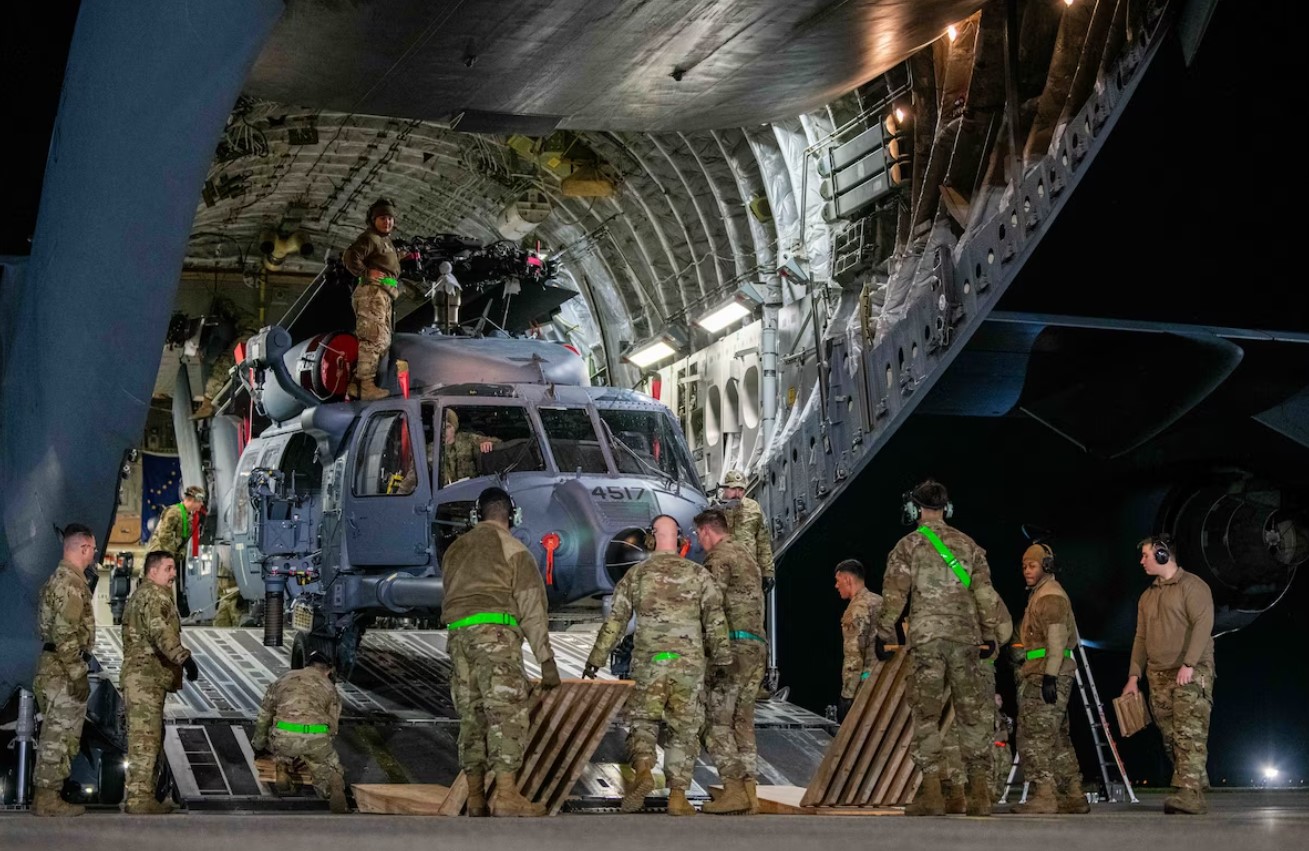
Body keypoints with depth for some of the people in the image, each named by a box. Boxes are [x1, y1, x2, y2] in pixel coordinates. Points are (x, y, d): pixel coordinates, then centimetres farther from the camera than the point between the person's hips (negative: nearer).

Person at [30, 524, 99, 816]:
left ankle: (46, 795, 18)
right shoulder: (70, 583, -16)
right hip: (64, 672, -10)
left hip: (56, 668, 10)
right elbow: (65, 634, -23)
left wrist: (85, 658, 27)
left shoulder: (60, 579, 16)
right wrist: (78, 674, -22)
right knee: (59, 737, -6)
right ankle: (48, 798, -3)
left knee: (57, 736, 14)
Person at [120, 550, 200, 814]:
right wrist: (184, 657, -36)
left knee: (150, 737, 16)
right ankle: (139, 799, -9)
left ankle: (137, 794, 21)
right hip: (146, 678, -11)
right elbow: (160, 632, -29)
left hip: (143, 678, 11)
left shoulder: (139, 595, 22)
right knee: (145, 739, -9)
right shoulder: (155, 596, -13)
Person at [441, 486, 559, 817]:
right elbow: (532, 607, -2)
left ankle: (476, 798, 7)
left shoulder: (456, 549, 22)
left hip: (458, 633, 6)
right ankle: (506, 796, -21)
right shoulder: (512, 548, 3)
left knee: (471, 715, 9)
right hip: (495, 631, -6)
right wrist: (547, 660, -2)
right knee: (507, 711, -10)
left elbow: (451, 597, 18)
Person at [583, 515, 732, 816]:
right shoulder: (698, 574, 5)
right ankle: (677, 795, 3)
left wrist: (596, 659, 14)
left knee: (642, 720, 10)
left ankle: (642, 769, -18)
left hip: (648, 662, 0)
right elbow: (715, 620, -2)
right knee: (684, 729, 7)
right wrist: (723, 659, 2)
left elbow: (614, 621, 7)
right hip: (689, 663, 0)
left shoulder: (636, 574, 6)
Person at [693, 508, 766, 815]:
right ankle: (749, 792, 6)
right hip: (757, 647, 9)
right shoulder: (747, 556, 23)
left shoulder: (718, 557, -6)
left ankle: (733, 790, -12)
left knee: (718, 720, -6)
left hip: (732, 646, -9)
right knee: (743, 721, 10)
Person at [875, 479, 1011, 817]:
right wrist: (996, 634, 15)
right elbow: (985, 593, 8)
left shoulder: (909, 546, 1)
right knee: (972, 713, 7)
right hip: (965, 637, 3)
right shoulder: (968, 544, 11)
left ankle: (931, 792, -7)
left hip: (926, 638, -3)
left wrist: (884, 634, 9)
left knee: (926, 715, -1)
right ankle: (979, 793, 6)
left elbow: (894, 595, -2)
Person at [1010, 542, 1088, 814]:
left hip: (1046, 676, -11)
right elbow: (1071, 637, 26)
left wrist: (1049, 676, -23)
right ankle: (1073, 796, 15)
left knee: (1036, 736, -12)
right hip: (1044, 676, 11)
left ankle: (1044, 796, -14)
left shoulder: (1050, 595, -10)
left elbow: (1056, 638, -18)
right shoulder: (1040, 593, 22)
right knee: (1058, 738, 12)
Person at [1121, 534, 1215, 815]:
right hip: (1159, 676, 7)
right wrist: (1134, 677, 14)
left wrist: (1188, 665, -23)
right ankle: (1193, 796, 4)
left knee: (1190, 734, -15)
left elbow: (1202, 625, -14)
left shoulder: (1192, 586, -3)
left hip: (1191, 674, -7)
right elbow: (1141, 638, 21)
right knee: (1171, 738, 2)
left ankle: (1190, 794, -22)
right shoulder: (1148, 596, 21)